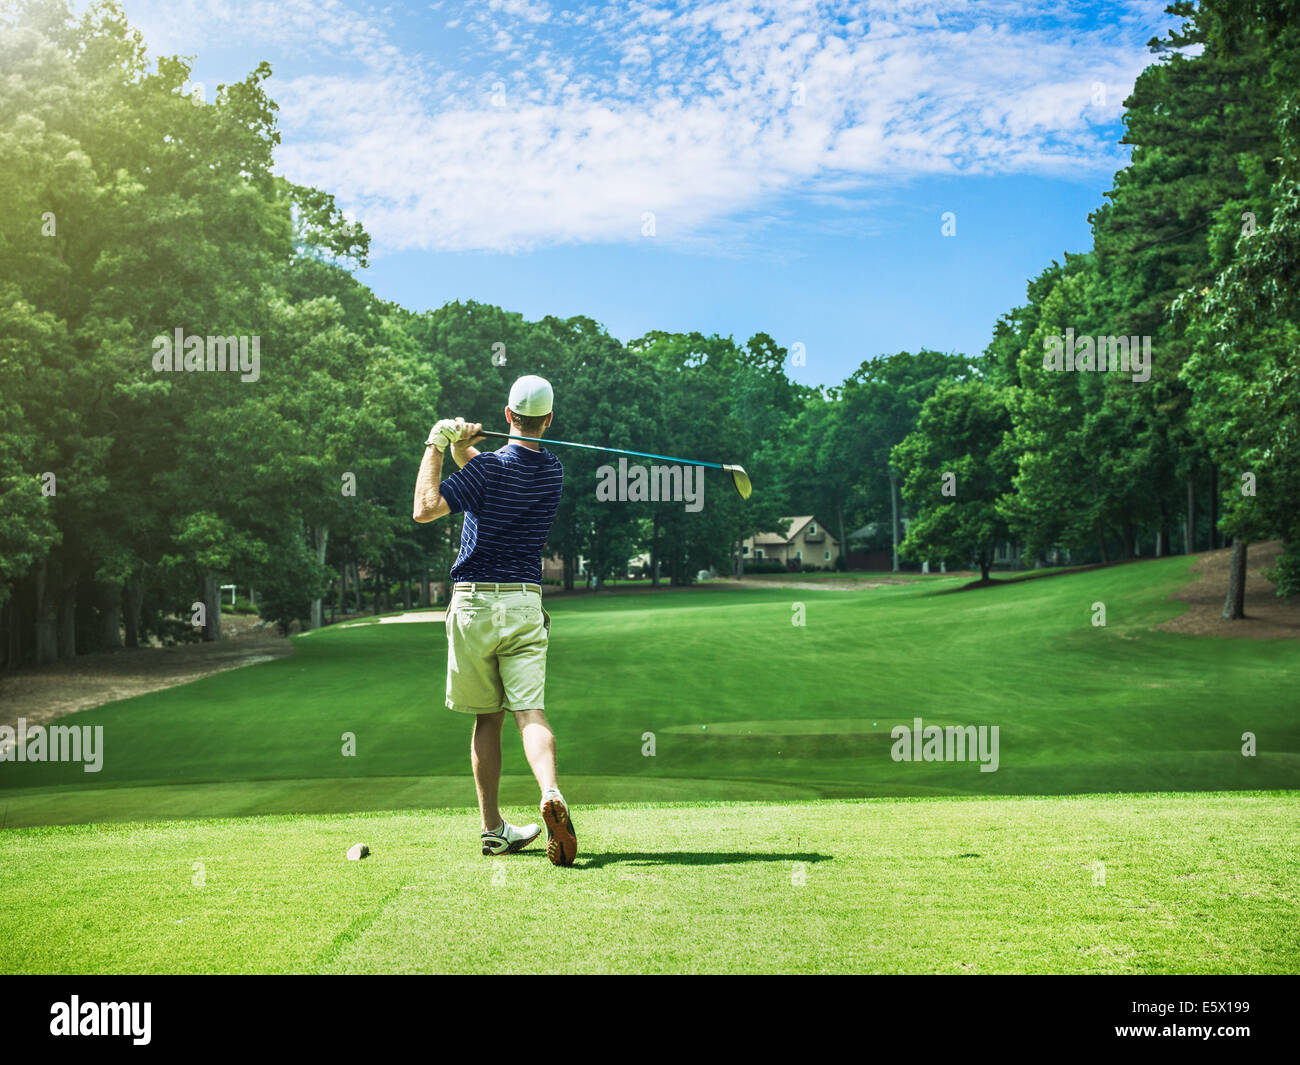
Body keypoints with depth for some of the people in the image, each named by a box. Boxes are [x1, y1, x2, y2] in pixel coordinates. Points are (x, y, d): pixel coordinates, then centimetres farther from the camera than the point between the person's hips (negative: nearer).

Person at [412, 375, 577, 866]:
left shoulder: (488, 468, -10)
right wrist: (462, 447, 1)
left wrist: (436, 445, -7)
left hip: (474, 604, -2)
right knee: (530, 711, -7)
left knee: (488, 718, 9)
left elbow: (425, 508, -16)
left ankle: (493, 828, 13)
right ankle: (551, 793, -34)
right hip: (525, 605, 2)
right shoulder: (554, 471, 9)